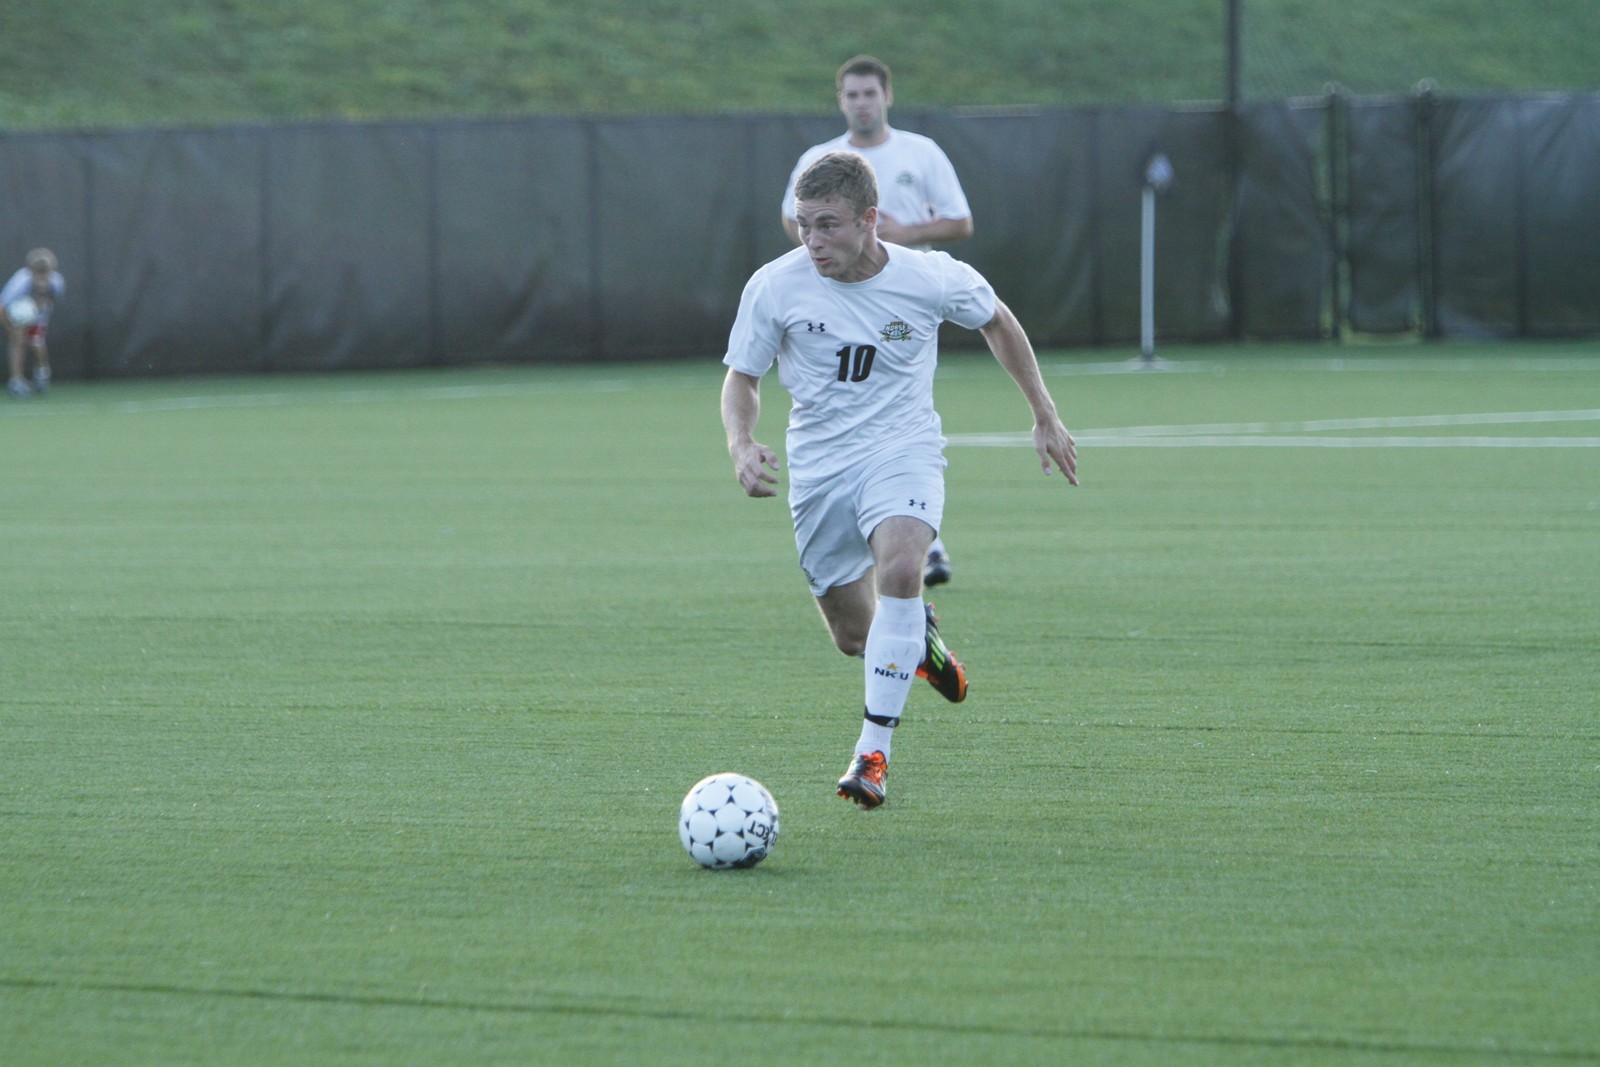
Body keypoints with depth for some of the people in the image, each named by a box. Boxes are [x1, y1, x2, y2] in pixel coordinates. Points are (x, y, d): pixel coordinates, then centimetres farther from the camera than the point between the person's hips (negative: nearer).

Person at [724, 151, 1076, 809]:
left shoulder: (930, 279, -11)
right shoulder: (775, 286, -11)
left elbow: (996, 321, 10)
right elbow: (742, 378, 2)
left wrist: (1045, 417, 14)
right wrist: (741, 444, -19)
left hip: (903, 453, -2)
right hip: (818, 467, 2)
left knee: (900, 568, -32)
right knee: (854, 636, 8)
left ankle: (873, 753, -28)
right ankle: (919, 636, 47)